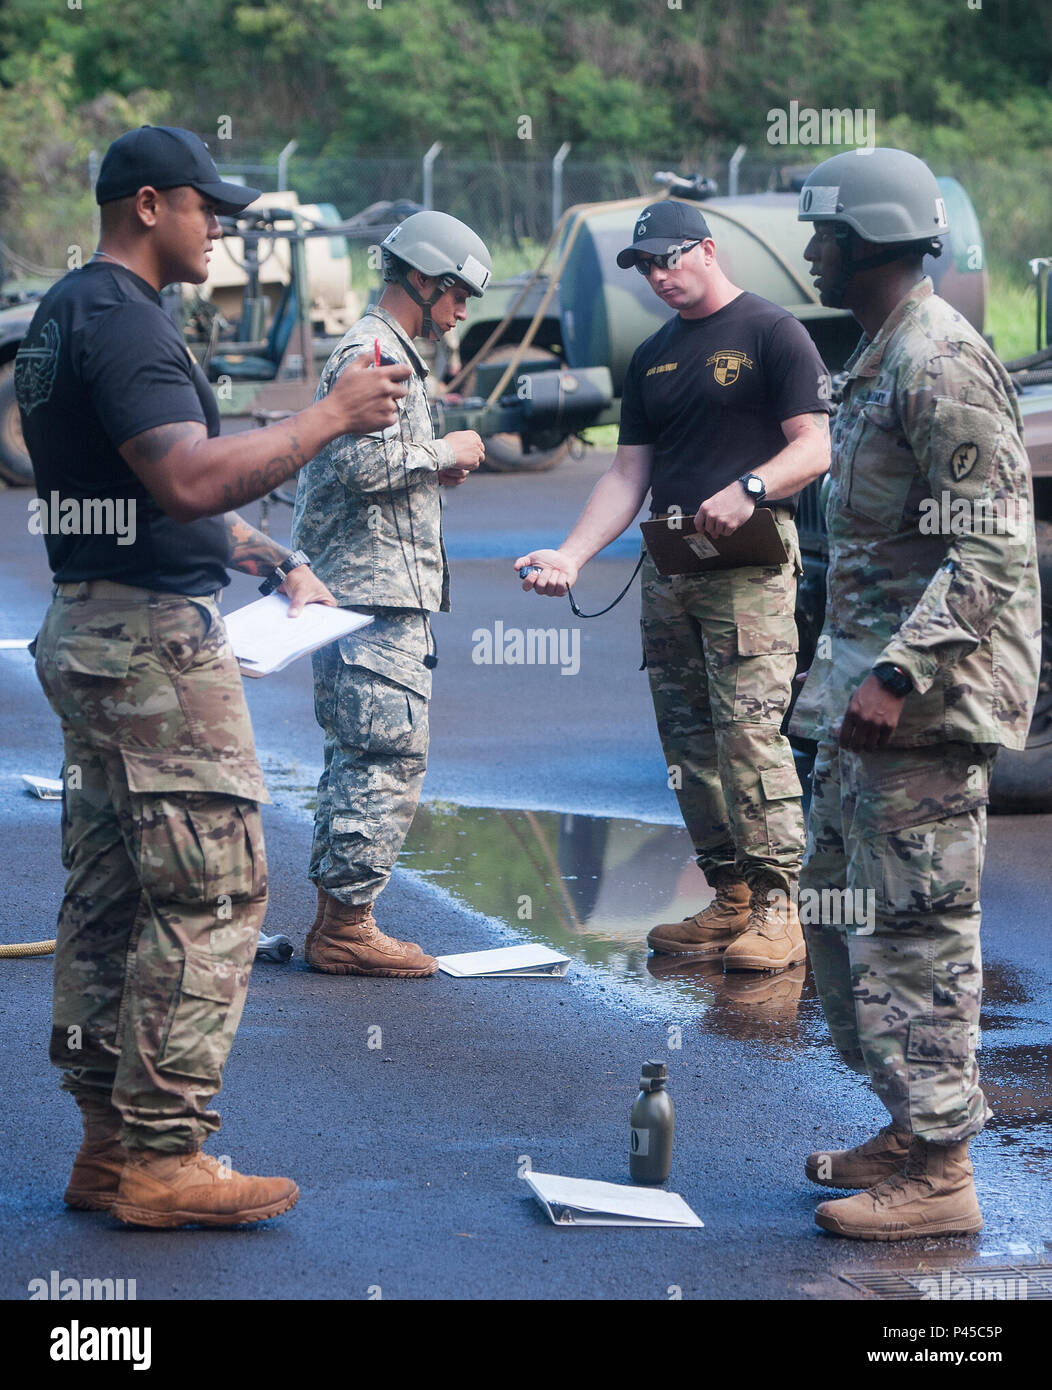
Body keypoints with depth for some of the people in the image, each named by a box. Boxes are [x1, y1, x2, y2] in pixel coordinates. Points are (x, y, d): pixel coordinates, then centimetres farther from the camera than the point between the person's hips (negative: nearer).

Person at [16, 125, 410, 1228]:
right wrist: (331, 416, -21)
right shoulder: (120, 318, -15)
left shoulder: (67, 313, 19)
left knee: (110, 893, 12)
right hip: (154, 639, -11)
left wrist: (270, 560, 21)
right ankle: (162, 1157, -6)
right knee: (212, 895, -8)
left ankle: (109, 1147, 17)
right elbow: (191, 481, -27)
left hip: (89, 629, 11)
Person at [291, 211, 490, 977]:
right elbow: (365, 462, -23)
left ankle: (336, 924, 16)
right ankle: (347, 926, -7)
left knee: (360, 760, 12)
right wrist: (444, 452, -9)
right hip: (377, 594, -11)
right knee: (389, 759, -9)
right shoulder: (373, 352, -12)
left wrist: (435, 468, 14)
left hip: (376, 591, 11)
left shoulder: (390, 353, 22)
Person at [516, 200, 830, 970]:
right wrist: (571, 554, 4)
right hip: (668, 570, 7)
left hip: (750, 565, -7)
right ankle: (730, 899, 13)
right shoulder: (652, 358, 20)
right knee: (690, 743, 6)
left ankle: (777, 906, -12)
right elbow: (628, 474, 17)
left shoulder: (771, 332, -1)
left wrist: (749, 489, -24)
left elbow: (813, 448, -7)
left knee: (749, 731, -14)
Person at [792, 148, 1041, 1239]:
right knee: (839, 904, 16)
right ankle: (914, 1131, 25)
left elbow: (994, 551, -22)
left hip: (925, 699, -11)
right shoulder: (879, 358, 16)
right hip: (870, 684, 11)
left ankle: (938, 1175, -1)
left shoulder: (940, 367, -17)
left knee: (912, 929, -7)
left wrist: (900, 675, -27)